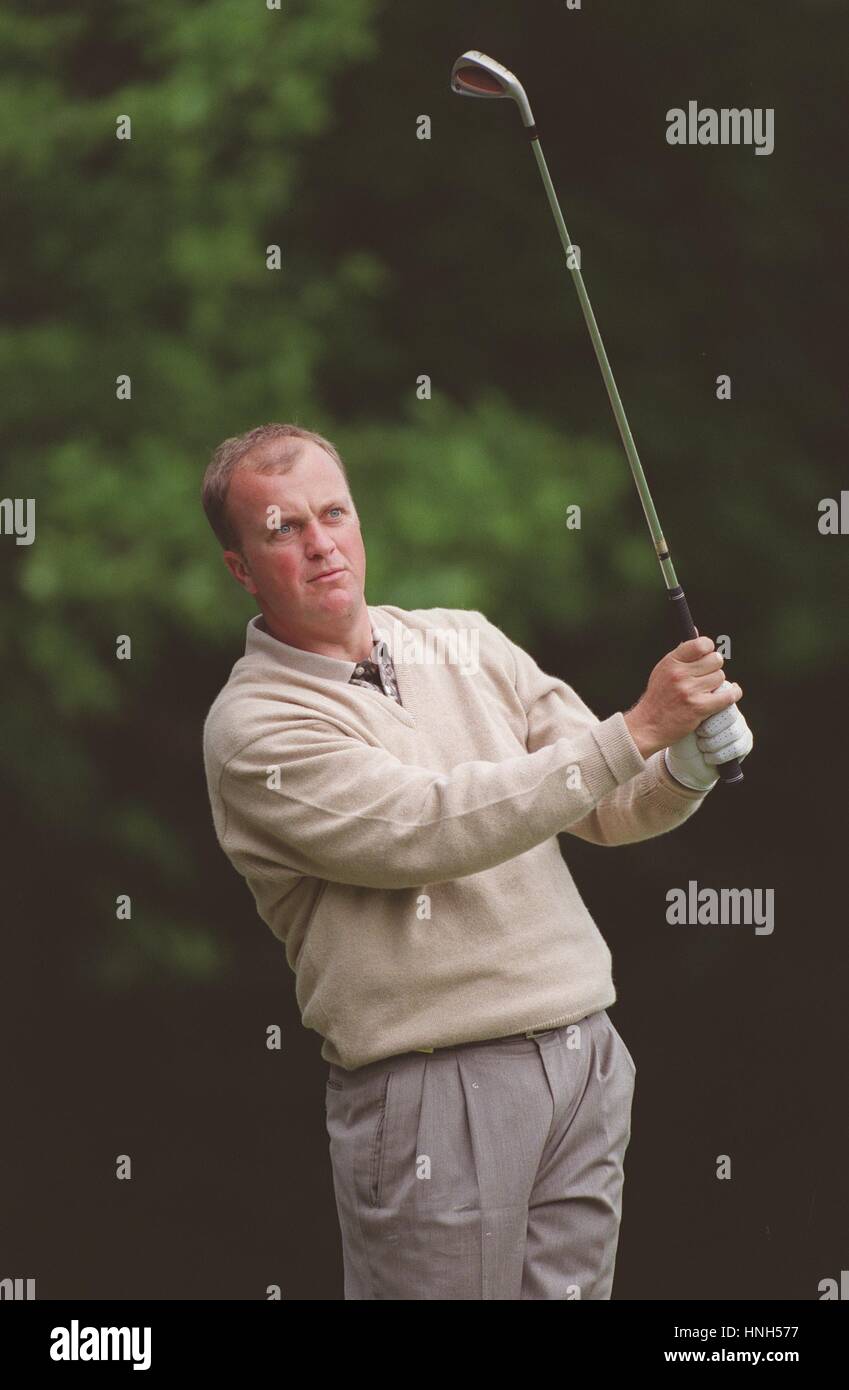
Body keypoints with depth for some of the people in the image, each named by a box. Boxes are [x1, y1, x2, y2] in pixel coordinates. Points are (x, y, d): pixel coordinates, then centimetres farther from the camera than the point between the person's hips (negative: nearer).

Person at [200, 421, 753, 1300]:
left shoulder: (465, 643, 11)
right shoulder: (252, 727, -8)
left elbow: (610, 811, 12)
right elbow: (433, 829, -20)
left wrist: (688, 763, -11)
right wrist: (637, 728, -21)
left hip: (585, 1061, 6)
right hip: (433, 1090, -5)